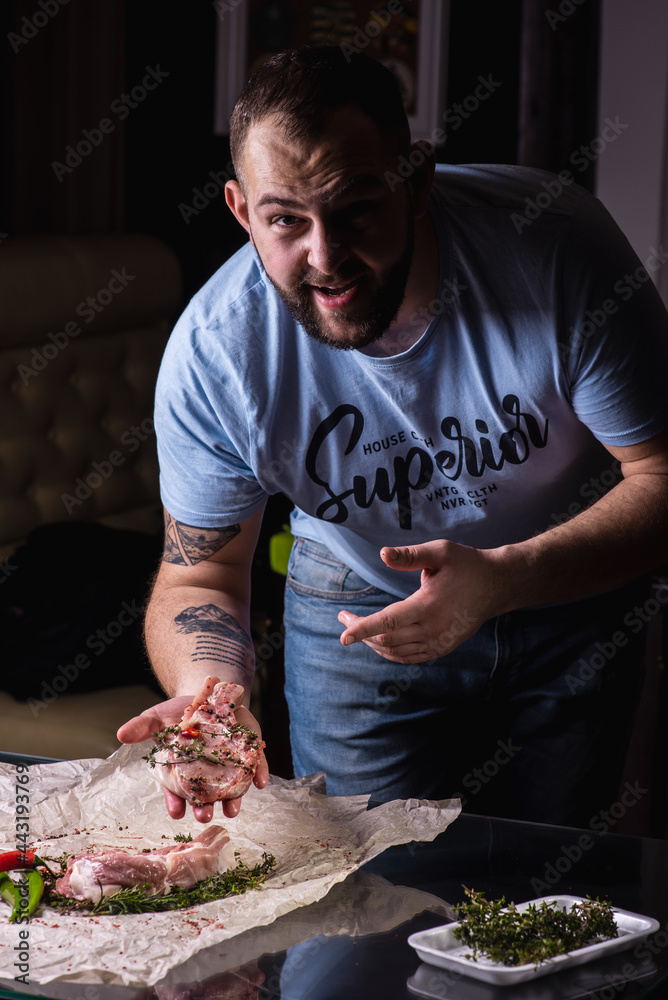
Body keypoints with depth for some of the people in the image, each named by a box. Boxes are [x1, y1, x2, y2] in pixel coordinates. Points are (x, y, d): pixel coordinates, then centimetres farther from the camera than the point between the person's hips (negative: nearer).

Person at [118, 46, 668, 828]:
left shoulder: (554, 243, -31)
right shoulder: (212, 353, -26)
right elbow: (199, 573, -13)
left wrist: (504, 580, -41)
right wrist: (207, 695, -36)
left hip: (571, 586, 0)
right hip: (358, 595, 0)